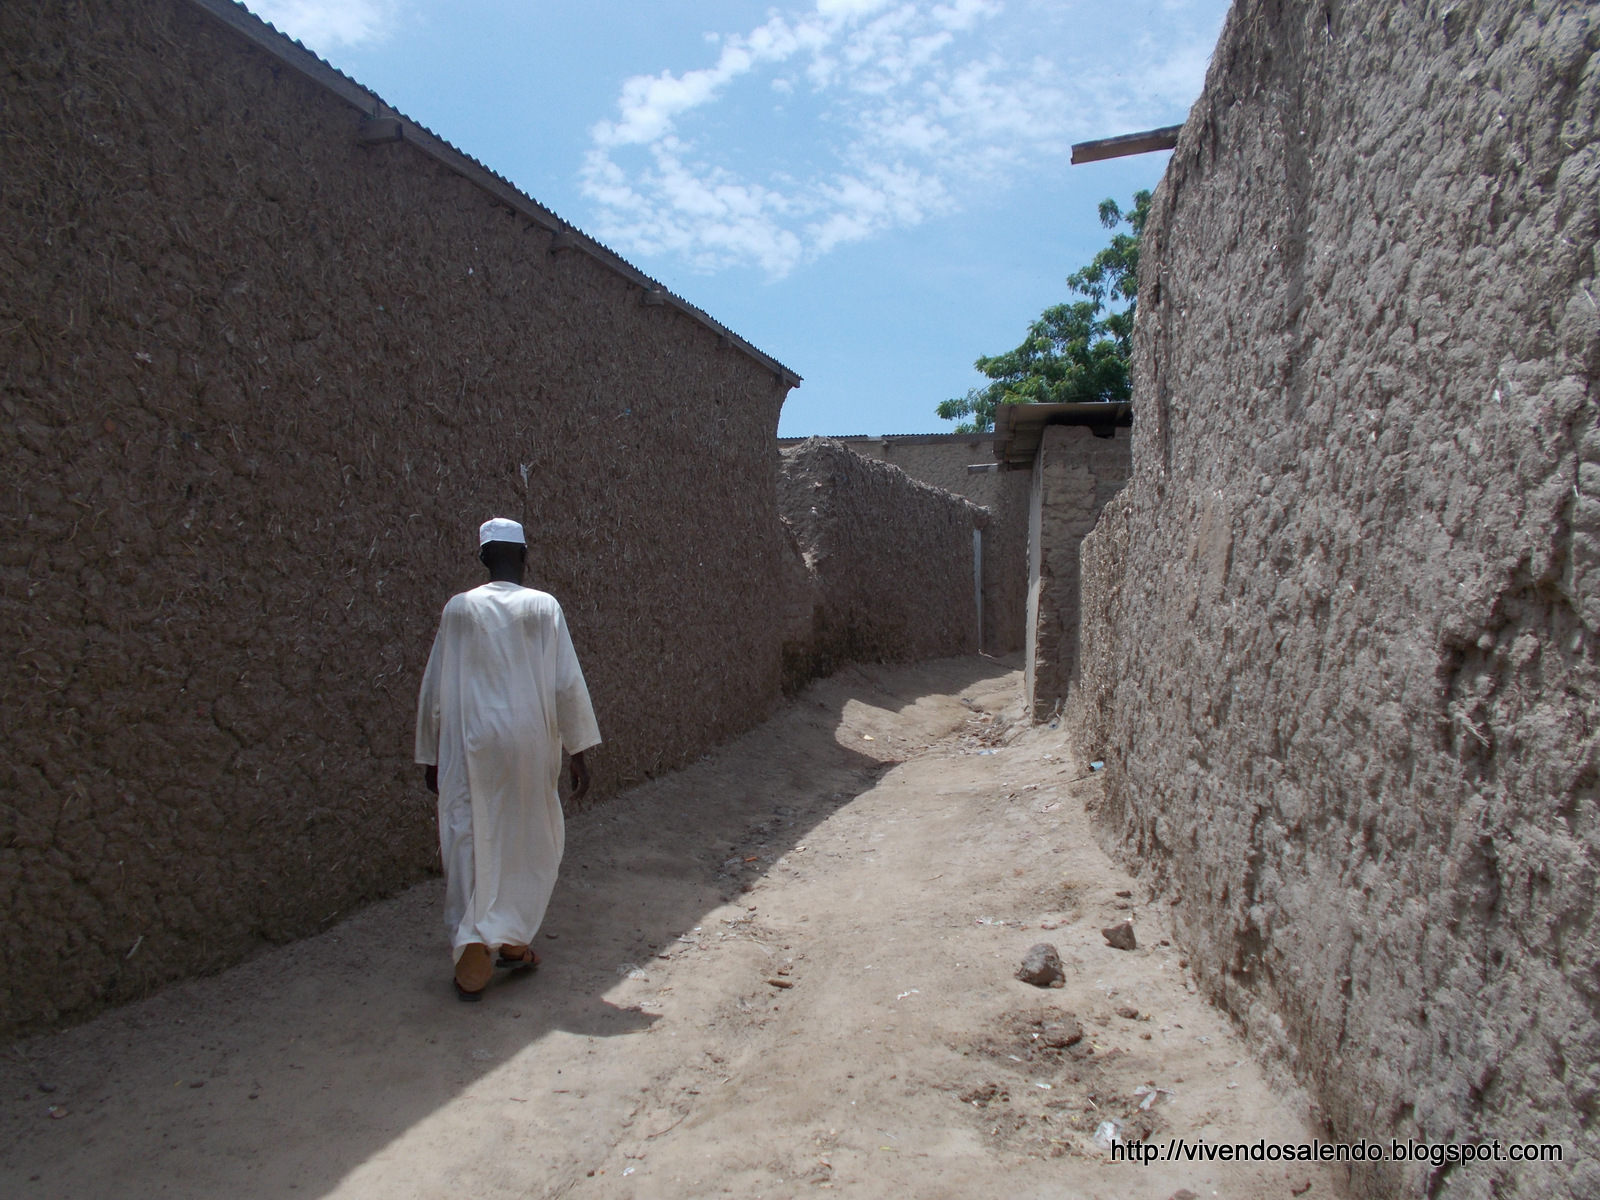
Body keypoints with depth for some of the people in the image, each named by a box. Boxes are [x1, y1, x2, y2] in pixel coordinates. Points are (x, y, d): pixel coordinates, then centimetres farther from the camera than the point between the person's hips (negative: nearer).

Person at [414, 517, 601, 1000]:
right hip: (530, 744, -1)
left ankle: (473, 954, 6)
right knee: (530, 843, 15)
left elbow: (433, 691, 6)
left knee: (469, 846, 8)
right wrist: (579, 752, 0)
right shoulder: (543, 607, -3)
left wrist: (430, 756, 15)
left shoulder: (459, 609, 2)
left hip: (469, 748, 1)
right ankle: (511, 939, 22)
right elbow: (567, 685, -6)